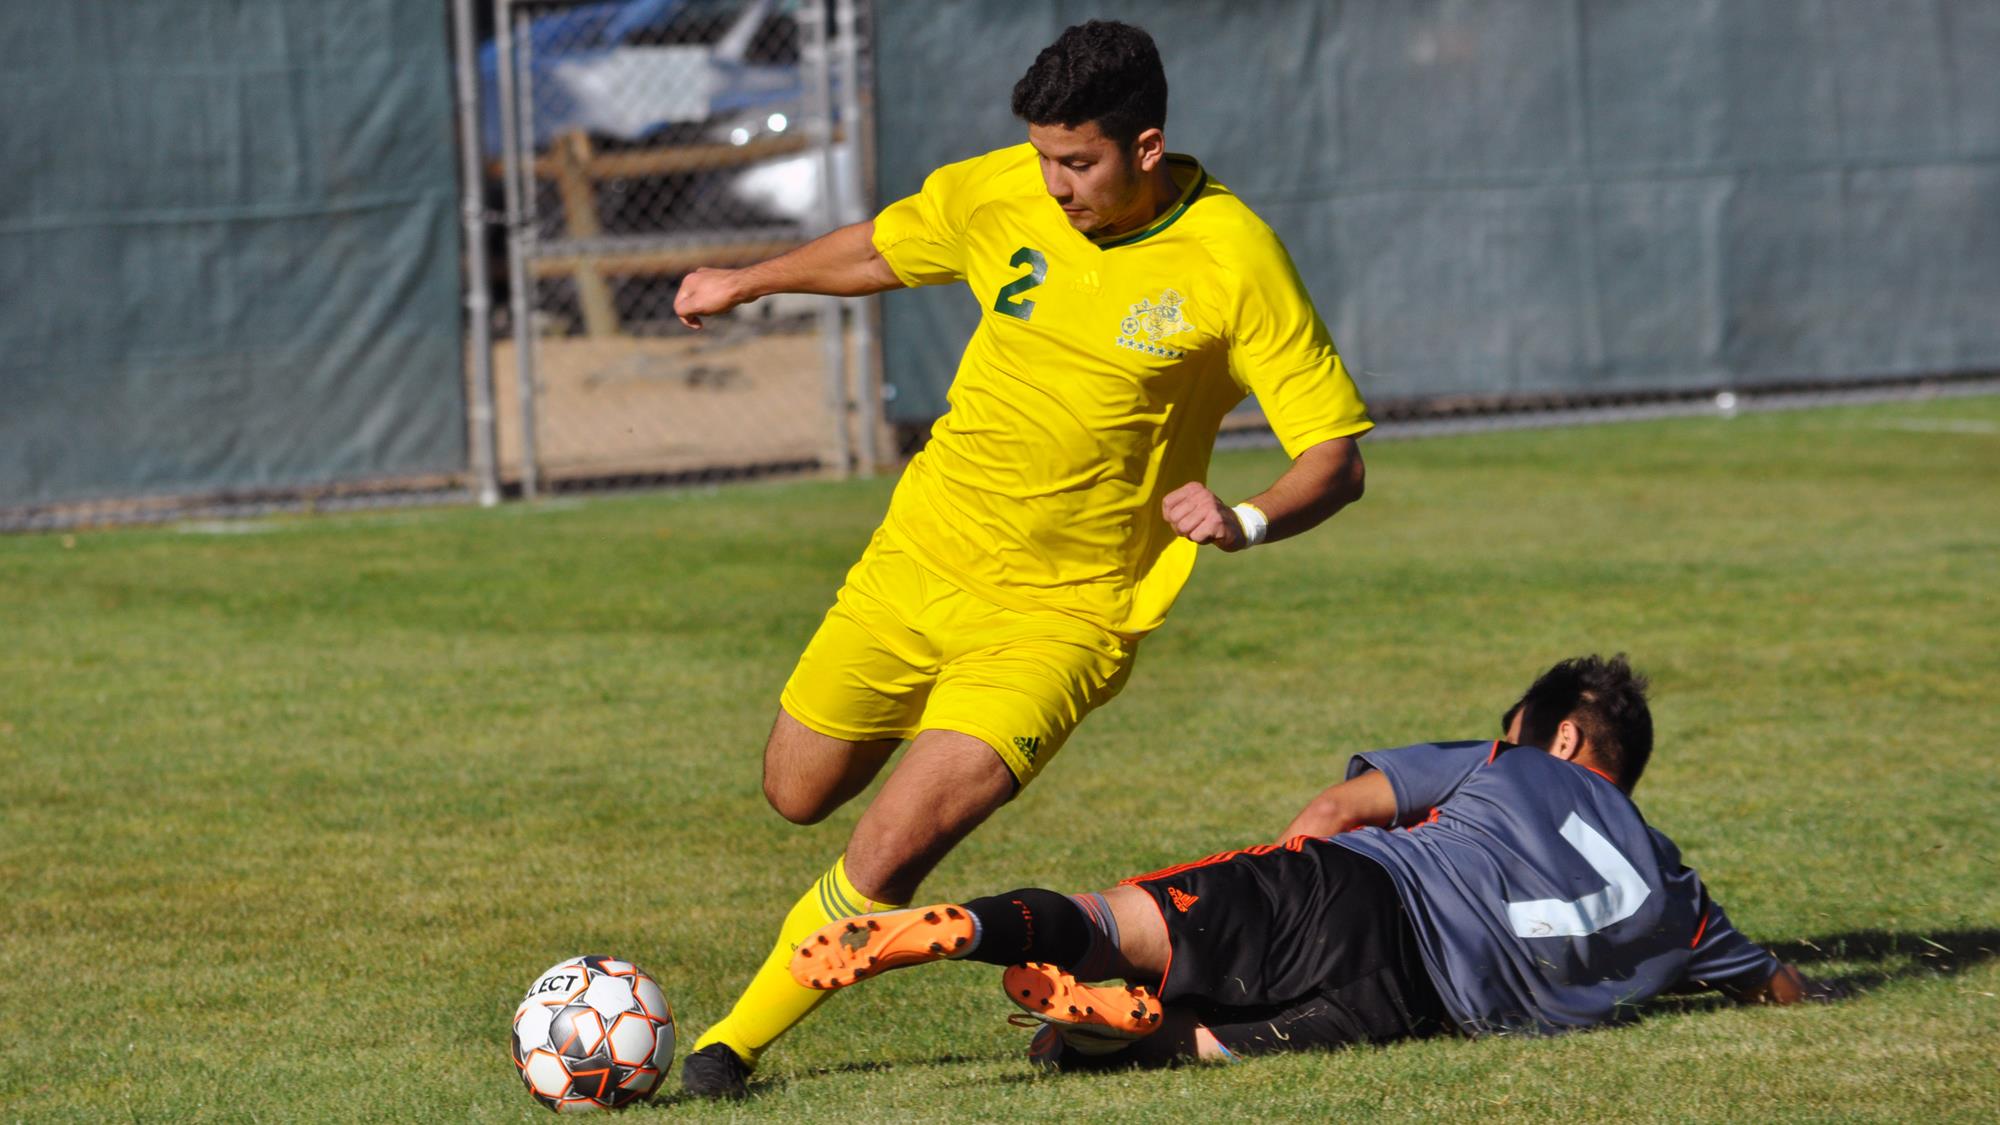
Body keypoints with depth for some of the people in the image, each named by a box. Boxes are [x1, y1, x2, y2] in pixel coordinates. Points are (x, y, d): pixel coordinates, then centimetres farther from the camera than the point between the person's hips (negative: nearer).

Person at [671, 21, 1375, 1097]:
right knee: (798, 794, 17)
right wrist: (747, 282, 32)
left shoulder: (1231, 261, -17)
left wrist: (1245, 520, -34)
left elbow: (1337, 456, -15)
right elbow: (882, 250, 18)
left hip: (1062, 612, -5)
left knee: (886, 857, -18)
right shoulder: (998, 193, -6)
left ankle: (735, 1042, 2)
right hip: (920, 558, 5)